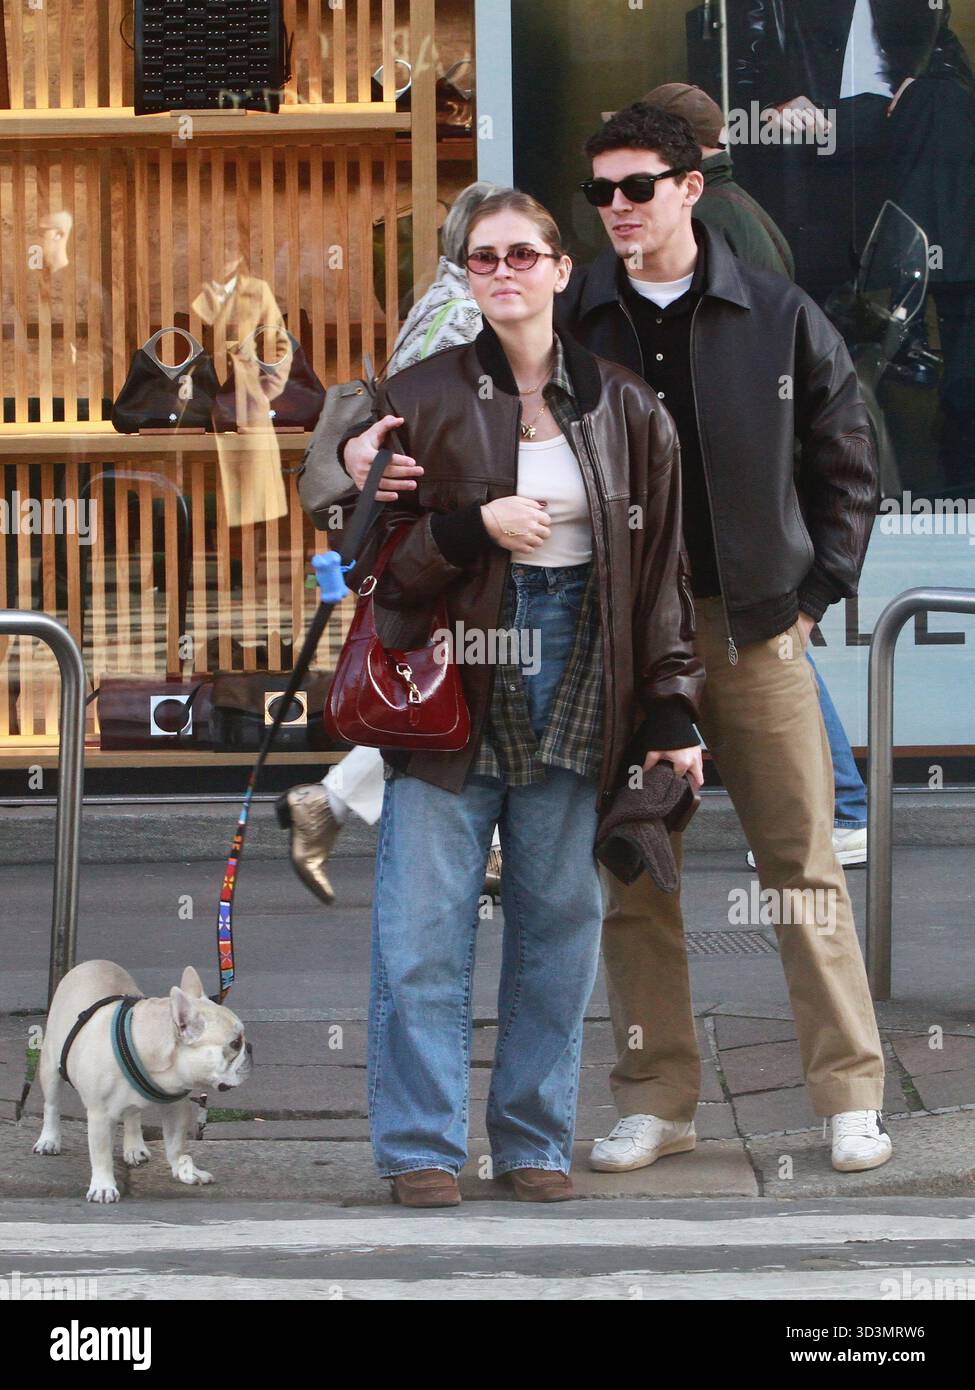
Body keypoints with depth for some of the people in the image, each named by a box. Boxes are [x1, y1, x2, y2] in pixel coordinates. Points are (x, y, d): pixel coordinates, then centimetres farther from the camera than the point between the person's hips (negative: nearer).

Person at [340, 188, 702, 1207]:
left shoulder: (626, 411, 7)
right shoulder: (419, 400, 2)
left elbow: (660, 568, 9)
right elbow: (374, 559, 0)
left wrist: (670, 711, 3)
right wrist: (474, 527, -17)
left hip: (576, 689, 2)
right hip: (451, 693, -2)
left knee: (558, 922, 6)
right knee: (424, 931, -5)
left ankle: (536, 1141, 17)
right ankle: (422, 1150, 4)